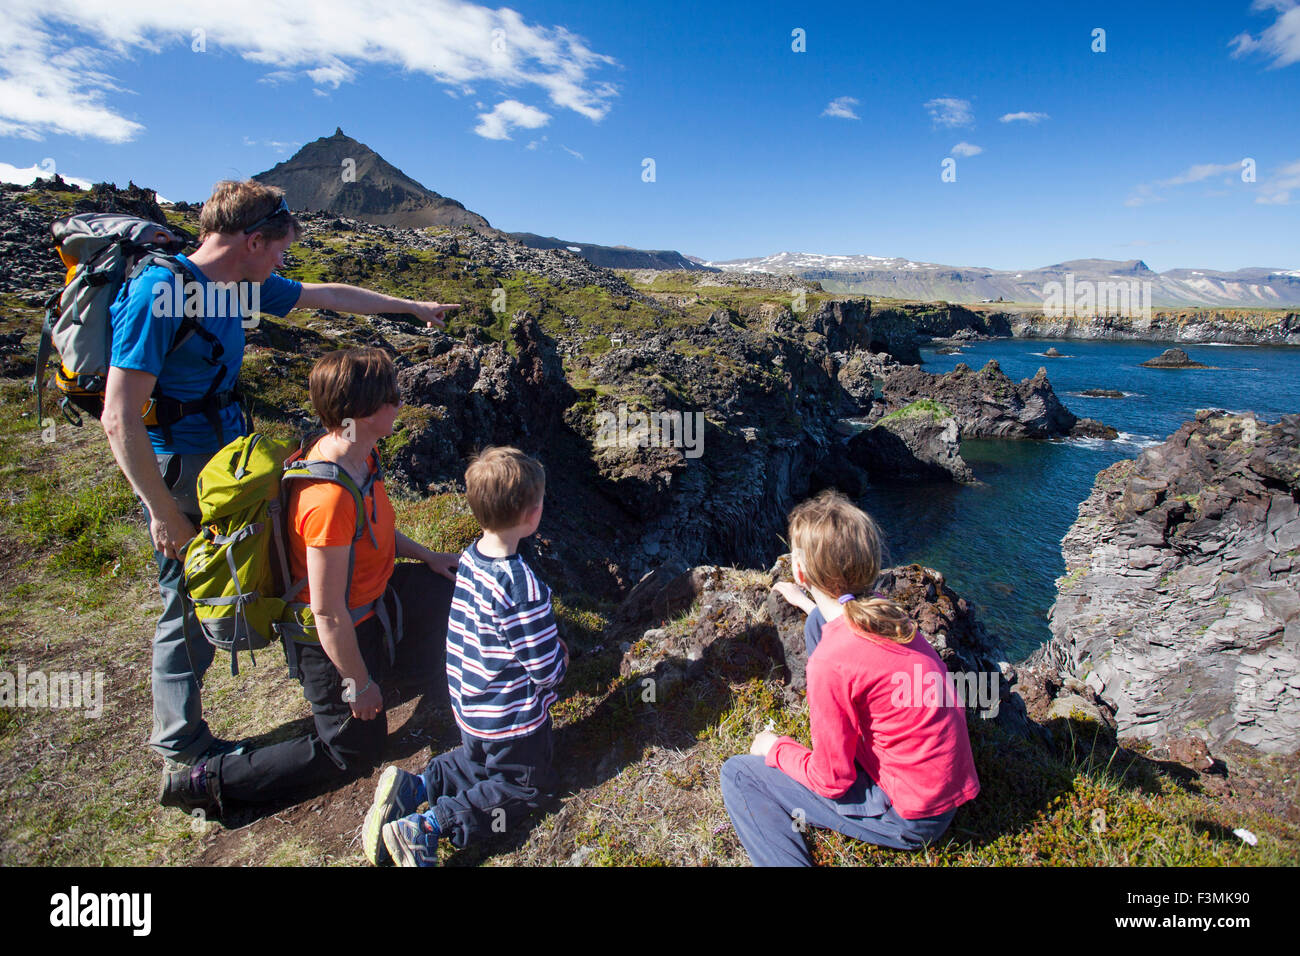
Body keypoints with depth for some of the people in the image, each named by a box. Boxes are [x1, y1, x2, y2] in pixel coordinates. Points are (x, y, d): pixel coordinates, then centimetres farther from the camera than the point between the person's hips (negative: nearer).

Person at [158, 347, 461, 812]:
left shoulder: (357, 454, -10)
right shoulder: (329, 500, -38)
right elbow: (328, 614, -30)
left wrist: (425, 555, 15)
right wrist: (360, 683, -18)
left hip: (366, 601, 8)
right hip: (333, 637, -8)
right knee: (353, 751, 10)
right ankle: (212, 778, 16)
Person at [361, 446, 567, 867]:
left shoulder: (470, 559, -8)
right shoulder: (521, 587, -33)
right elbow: (548, 671, -26)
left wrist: (548, 645, 7)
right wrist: (561, 655, -2)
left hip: (470, 707, 7)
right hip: (511, 721, -7)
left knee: (479, 762, 33)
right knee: (522, 786, 17)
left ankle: (410, 787, 12)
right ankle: (428, 825, 1)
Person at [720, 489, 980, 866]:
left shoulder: (830, 664, -30)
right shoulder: (884, 610, -7)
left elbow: (831, 780, -18)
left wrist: (776, 748, 0)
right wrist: (806, 601, 34)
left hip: (910, 818, -7)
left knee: (738, 775, 2)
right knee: (815, 621, 9)